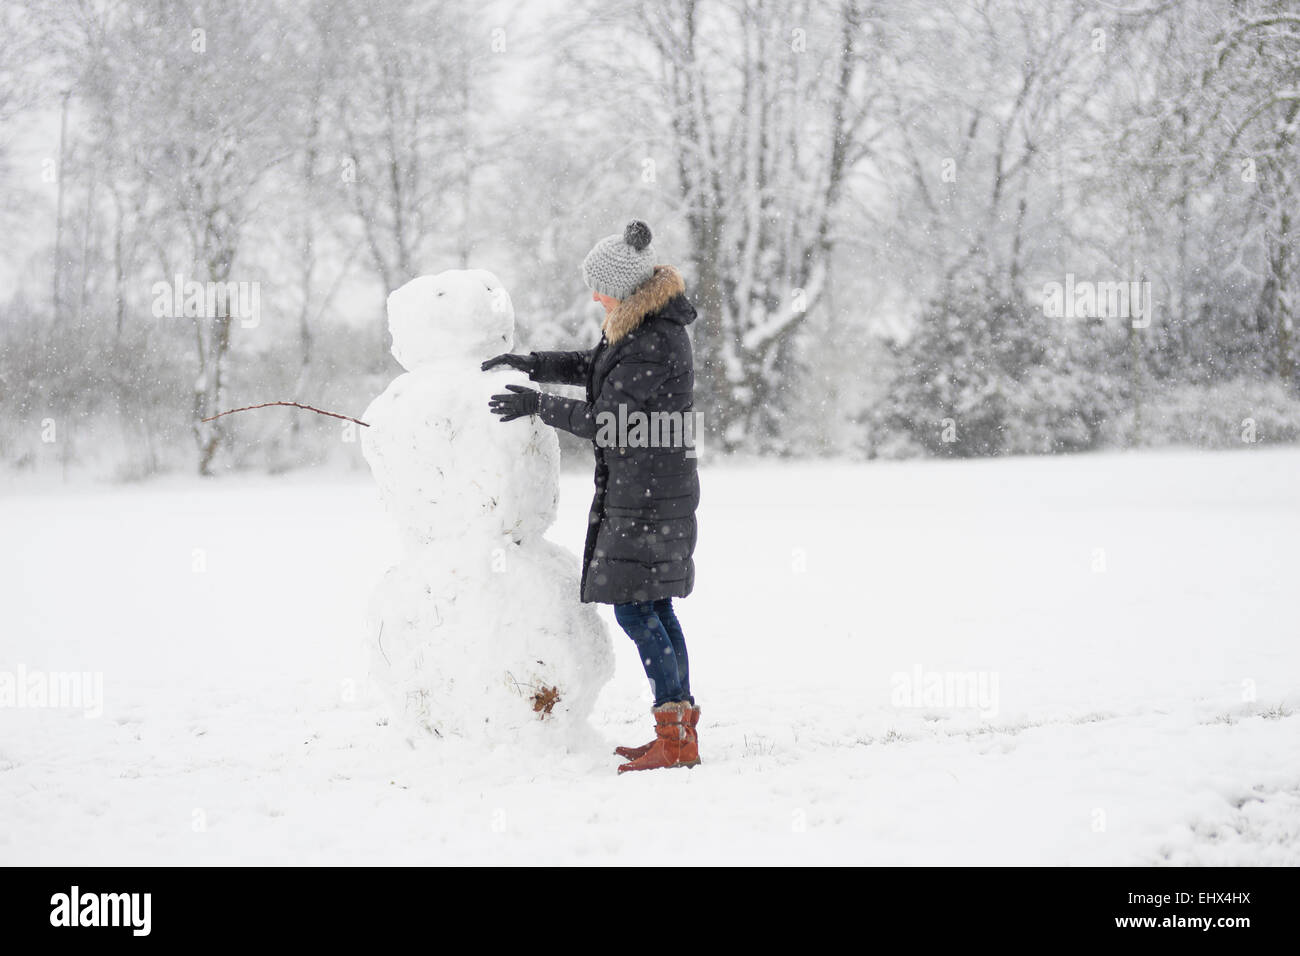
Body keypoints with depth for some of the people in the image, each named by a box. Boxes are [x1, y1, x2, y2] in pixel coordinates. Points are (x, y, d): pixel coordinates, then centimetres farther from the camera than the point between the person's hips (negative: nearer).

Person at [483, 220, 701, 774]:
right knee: (653, 607, 13)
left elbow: (605, 421, -20)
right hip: (640, 489, 10)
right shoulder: (643, 322, 9)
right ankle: (680, 728, 17)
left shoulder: (654, 347, -23)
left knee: (634, 609, -9)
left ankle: (676, 739, -7)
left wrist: (537, 405, -10)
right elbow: (595, 366, 25)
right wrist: (532, 365, 16)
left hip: (647, 494, -10)